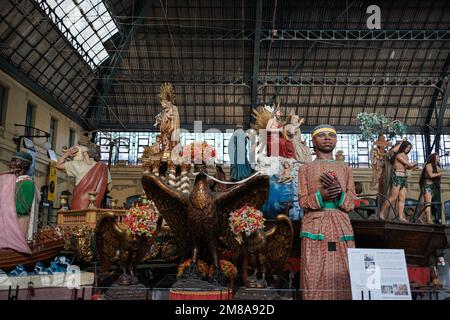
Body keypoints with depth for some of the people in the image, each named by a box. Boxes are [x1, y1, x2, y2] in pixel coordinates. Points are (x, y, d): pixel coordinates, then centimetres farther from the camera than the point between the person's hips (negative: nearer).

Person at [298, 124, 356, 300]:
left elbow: (350, 204, 9)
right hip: (315, 227, -2)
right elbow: (303, 202, 2)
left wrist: (339, 193, -12)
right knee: (314, 279, -6)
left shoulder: (345, 169, 16)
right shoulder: (305, 169, 11)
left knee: (343, 280, -2)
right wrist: (322, 195, -17)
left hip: (341, 227, 2)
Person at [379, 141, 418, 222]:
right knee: (393, 197, -12)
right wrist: (414, 163, 9)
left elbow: (407, 167, 21)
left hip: (404, 178, 8)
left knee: (402, 198, 1)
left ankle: (401, 216, -1)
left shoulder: (406, 156, 17)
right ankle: (381, 213, -4)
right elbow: (409, 164, -11)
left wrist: (413, 166, 3)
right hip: (396, 177, -8)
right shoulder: (398, 155, -9)